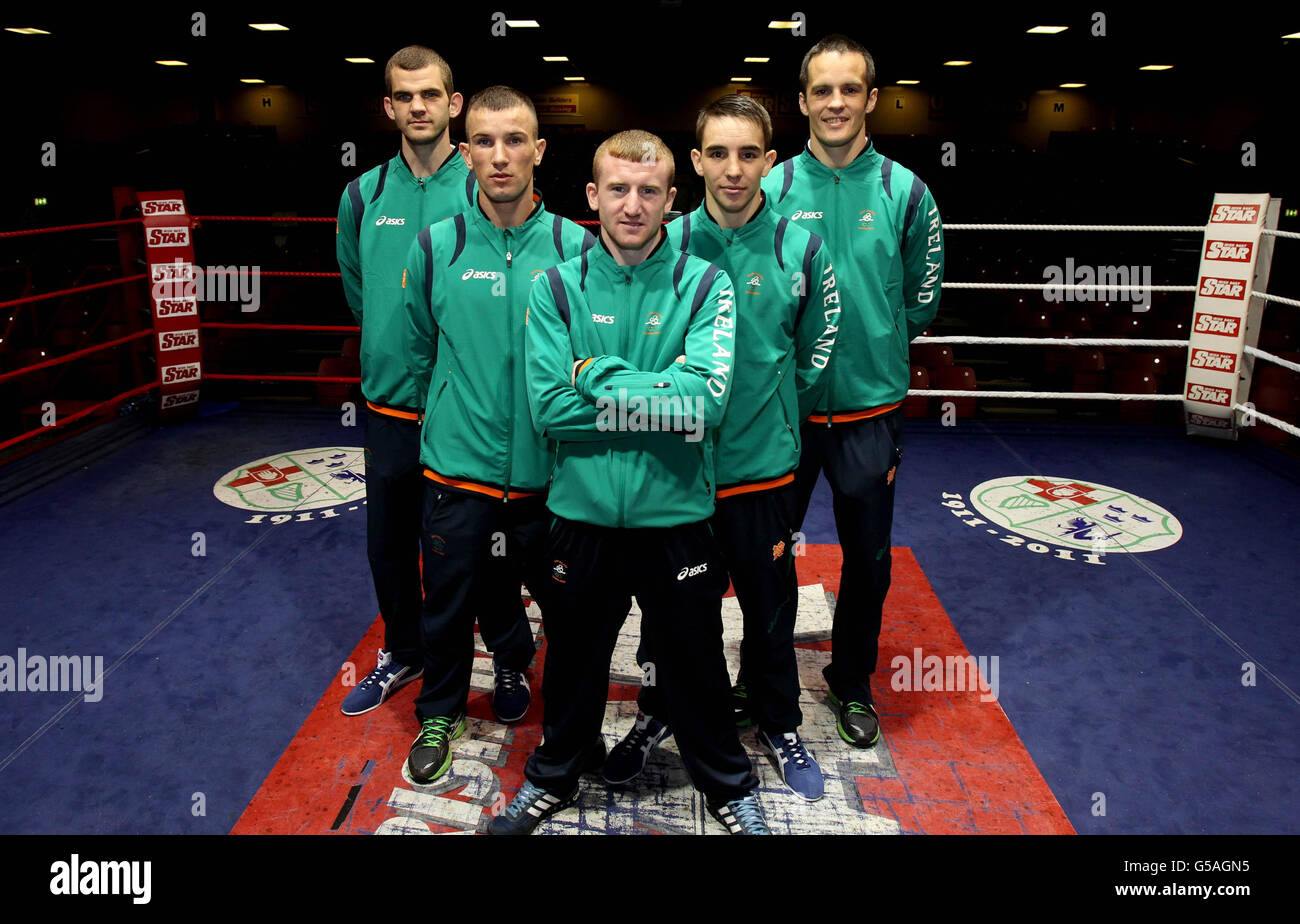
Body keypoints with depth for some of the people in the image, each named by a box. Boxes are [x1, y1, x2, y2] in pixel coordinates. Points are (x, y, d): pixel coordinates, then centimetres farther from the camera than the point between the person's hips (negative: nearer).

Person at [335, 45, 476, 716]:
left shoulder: (483, 192, -6)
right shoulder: (363, 196, 6)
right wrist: (394, 348, 10)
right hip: (391, 402, 4)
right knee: (389, 540, 16)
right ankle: (401, 654, 37)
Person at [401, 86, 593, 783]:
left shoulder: (577, 247, -5)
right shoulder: (435, 247, -3)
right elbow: (418, 351, 10)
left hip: (546, 467, 0)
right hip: (456, 465, 0)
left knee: (559, 591, 15)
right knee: (450, 600, 12)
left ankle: (512, 666, 46)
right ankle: (440, 712, 37)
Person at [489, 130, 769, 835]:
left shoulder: (705, 286, -6)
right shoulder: (555, 288, -2)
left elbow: (706, 399, -20)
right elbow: (547, 406, -14)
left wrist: (599, 375, -16)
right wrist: (656, 405, -16)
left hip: (678, 518, -1)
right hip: (581, 516, 1)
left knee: (696, 668, 16)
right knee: (573, 663, 20)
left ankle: (729, 789, 42)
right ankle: (554, 778, 46)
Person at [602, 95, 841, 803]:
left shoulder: (801, 250, -4)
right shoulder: (663, 245, -4)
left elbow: (815, 353, 7)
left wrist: (769, 420, 7)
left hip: (762, 467, 0)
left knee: (770, 605, 15)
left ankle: (776, 722, 39)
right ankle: (658, 715, 39)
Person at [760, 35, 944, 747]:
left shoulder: (904, 191, -2)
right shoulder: (773, 188, -2)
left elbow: (921, 301, 6)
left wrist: (868, 344, 3)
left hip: (870, 407, 0)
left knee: (869, 558, 12)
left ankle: (852, 682, 34)